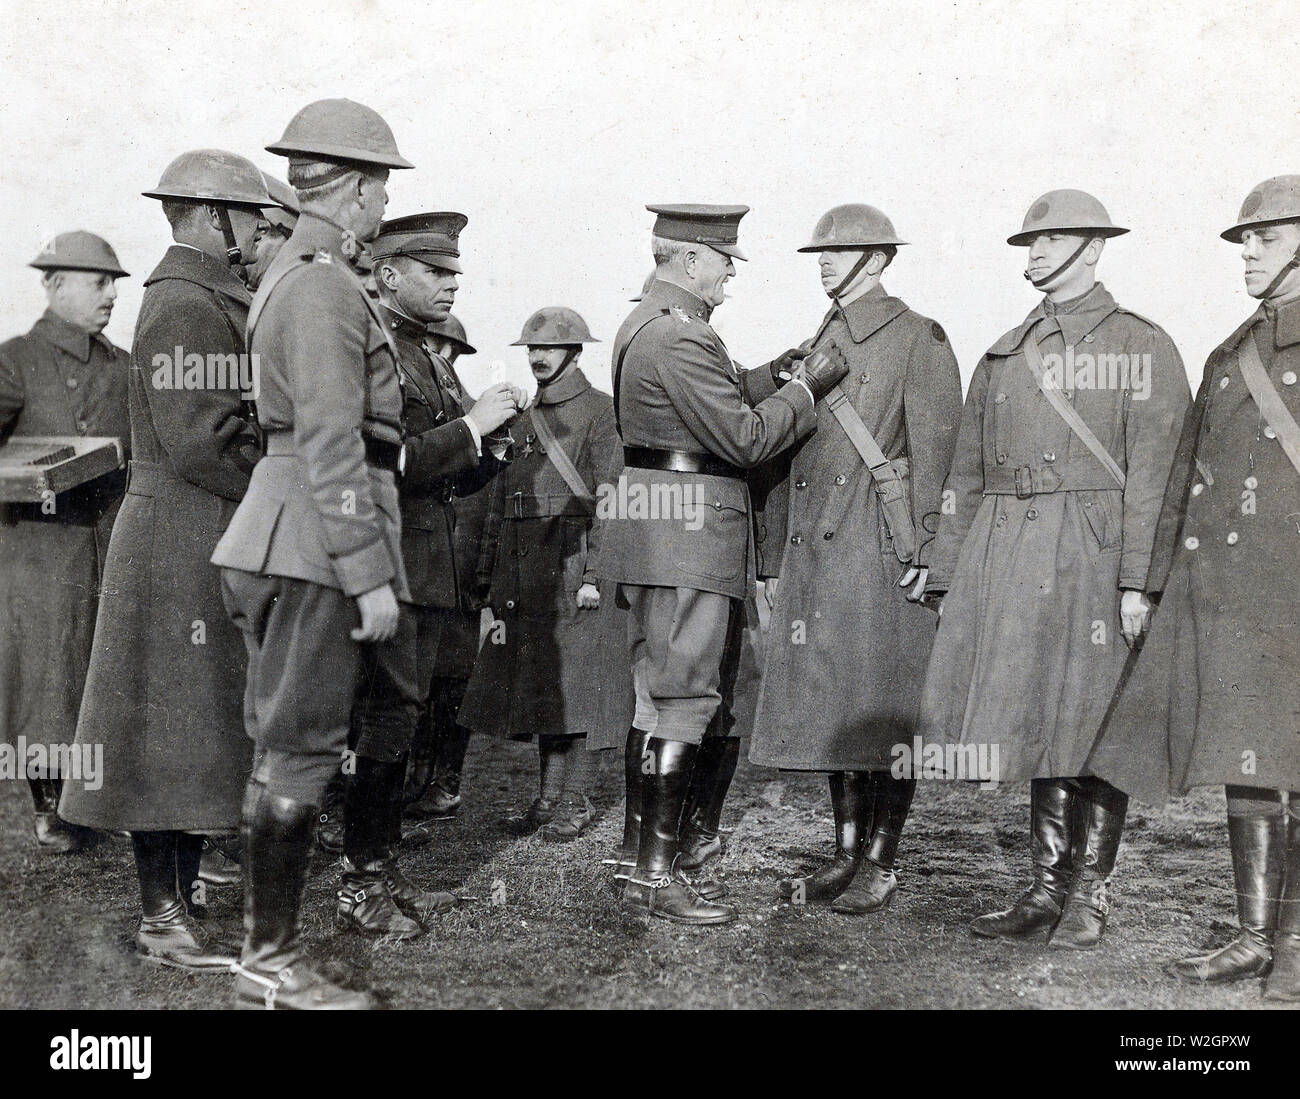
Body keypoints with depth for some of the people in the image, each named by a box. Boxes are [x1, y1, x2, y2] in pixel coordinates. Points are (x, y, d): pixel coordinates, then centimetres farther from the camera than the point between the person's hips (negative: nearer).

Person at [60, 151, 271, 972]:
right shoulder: (185, 305, -16)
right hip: (185, 542, -10)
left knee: (201, 720, 16)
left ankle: (183, 882, 28)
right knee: (173, 724, -3)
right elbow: (200, 442, -23)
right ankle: (162, 919, 5)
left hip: (211, 541, 10)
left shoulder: (214, 301, 16)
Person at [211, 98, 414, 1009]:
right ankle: (268, 966, 6)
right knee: (301, 745, -4)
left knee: (396, 702, 21)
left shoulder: (301, 276, 17)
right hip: (323, 536, -10)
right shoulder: (323, 286, -15)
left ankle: (366, 880, 38)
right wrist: (369, 576, -21)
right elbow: (330, 445, -21)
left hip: (305, 534, 10)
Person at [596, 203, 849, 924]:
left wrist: (774, 375, 13)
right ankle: (652, 875, -4)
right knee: (680, 700, -8)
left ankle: (647, 845, 26)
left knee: (662, 694, 17)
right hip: (686, 532, -11)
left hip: (660, 531, 11)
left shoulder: (652, 323, 17)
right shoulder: (678, 337, -17)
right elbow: (745, 437, -18)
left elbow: (713, 405, 22)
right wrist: (808, 387, -7)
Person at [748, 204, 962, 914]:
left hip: (882, 549, -7)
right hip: (814, 549, 7)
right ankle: (846, 855, 18)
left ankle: (882, 864, 7)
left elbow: (937, 451, -8)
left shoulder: (918, 340, -1)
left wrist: (923, 550, -15)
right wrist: (775, 559, 16)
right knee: (830, 706, 9)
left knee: (885, 708, -2)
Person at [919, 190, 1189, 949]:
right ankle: (1048, 886, 18)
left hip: (1092, 552, -5)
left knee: (1090, 724, 0)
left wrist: (1137, 580, -15)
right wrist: (949, 576, 12)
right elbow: (967, 474, 17)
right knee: (1033, 723, 8)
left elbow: (1152, 474, -7)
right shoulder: (1003, 356, 17)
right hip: (1005, 550, 5)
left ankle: (1090, 897, 12)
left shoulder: (1142, 347, 2)